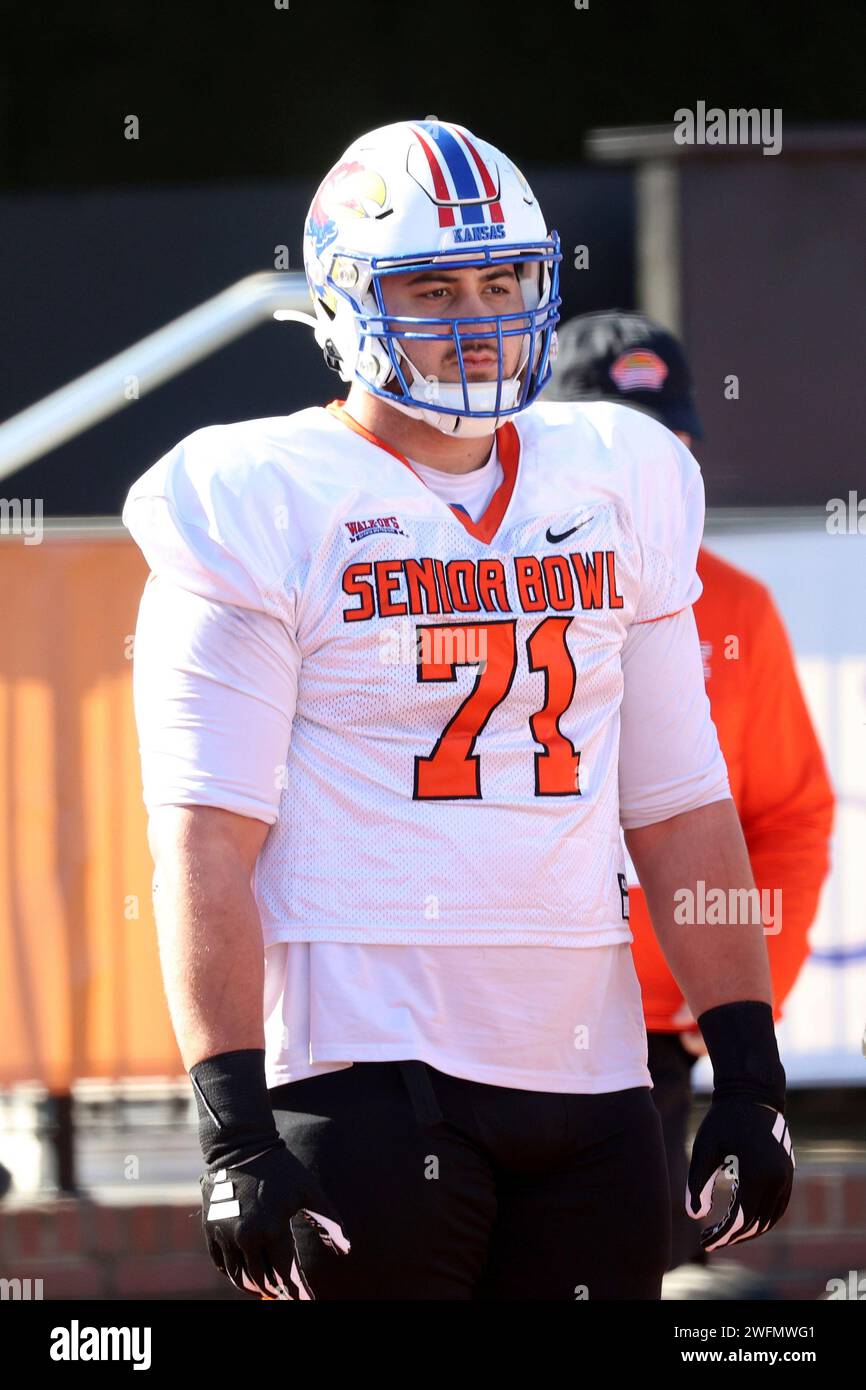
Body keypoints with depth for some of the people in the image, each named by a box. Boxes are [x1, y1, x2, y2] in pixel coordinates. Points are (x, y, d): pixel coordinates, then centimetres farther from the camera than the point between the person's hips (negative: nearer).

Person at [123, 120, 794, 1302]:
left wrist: (750, 1073, 10)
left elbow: (681, 808, 17)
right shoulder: (263, 509, -3)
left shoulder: (617, 492, 14)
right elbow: (207, 839, -10)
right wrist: (234, 1132, -17)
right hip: (361, 1064, -5)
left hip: (586, 1068, 5)